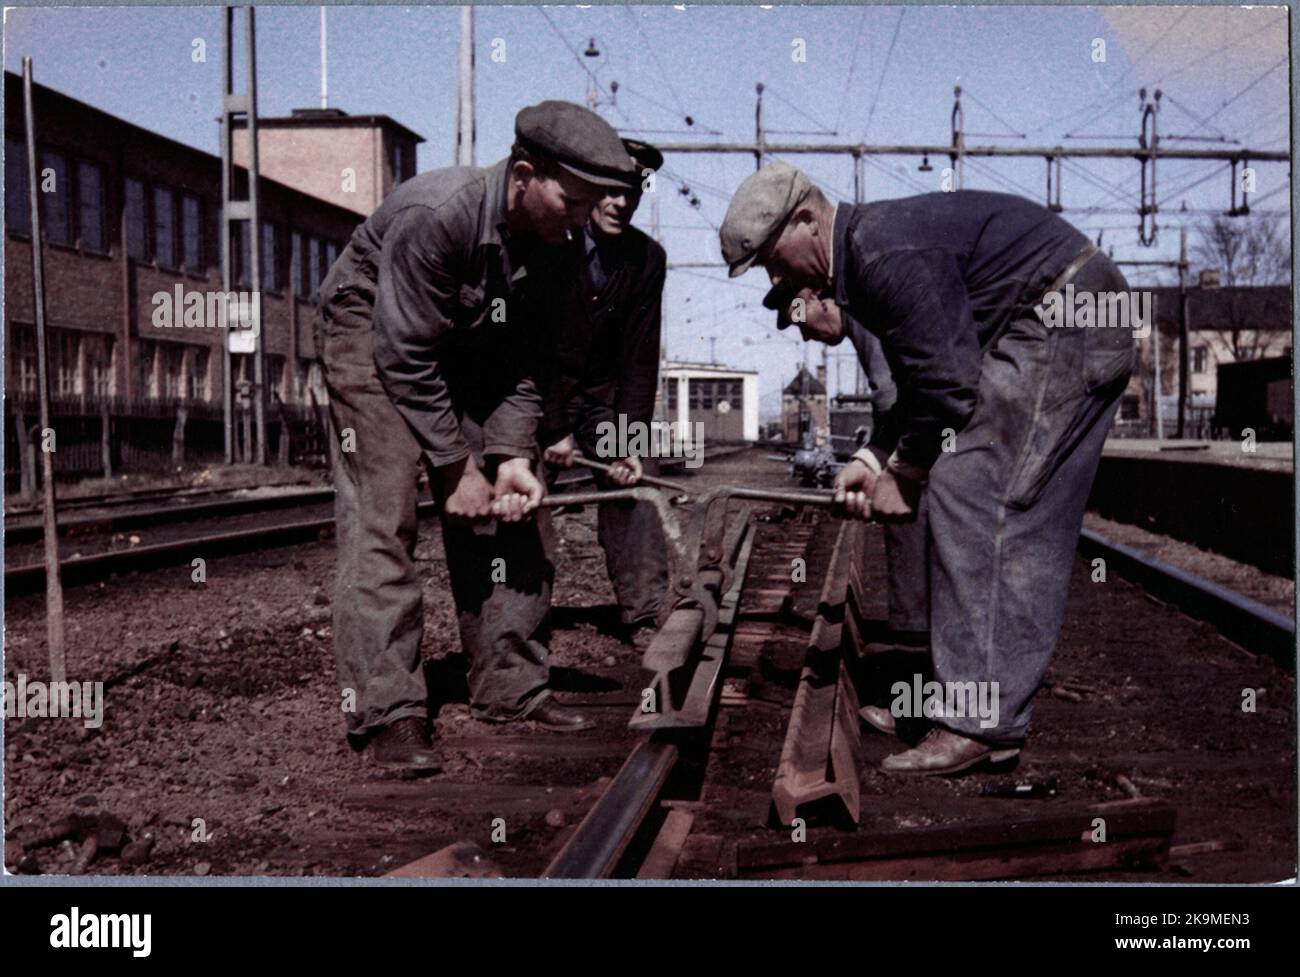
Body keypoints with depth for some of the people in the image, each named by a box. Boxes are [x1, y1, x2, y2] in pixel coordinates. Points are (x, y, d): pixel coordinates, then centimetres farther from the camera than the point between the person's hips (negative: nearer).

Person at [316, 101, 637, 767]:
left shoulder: (547, 241, -10)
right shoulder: (436, 216, -32)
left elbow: (521, 363, -3)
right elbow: (407, 359, -28)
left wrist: (511, 455, -15)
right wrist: (456, 467, -25)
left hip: (464, 348, 7)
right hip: (370, 334, -7)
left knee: (503, 512, 1)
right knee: (382, 517, -17)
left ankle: (511, 686, 11)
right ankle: (385, 711, -15)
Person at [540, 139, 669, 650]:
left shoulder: (647, 258, -7)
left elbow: (641, 356, -7)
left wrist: (631, 440, -15)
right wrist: (554, 430, -20)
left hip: (606, 396, 3)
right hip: (538, 392, -3)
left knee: (633, 490, -8)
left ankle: (644, 617, -5)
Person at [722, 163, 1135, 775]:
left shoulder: (887, 253, -20)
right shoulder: (867, 252, 15)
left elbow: (946, 381, -21)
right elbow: (921, 380, 18)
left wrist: (906, 476, -7)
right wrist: (880, 461, 6)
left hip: (1062, 321, -11)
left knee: (970, 495, -14)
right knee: (1024, 526, 10)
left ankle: (981, 724, -13)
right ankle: (1000, 711, 16)